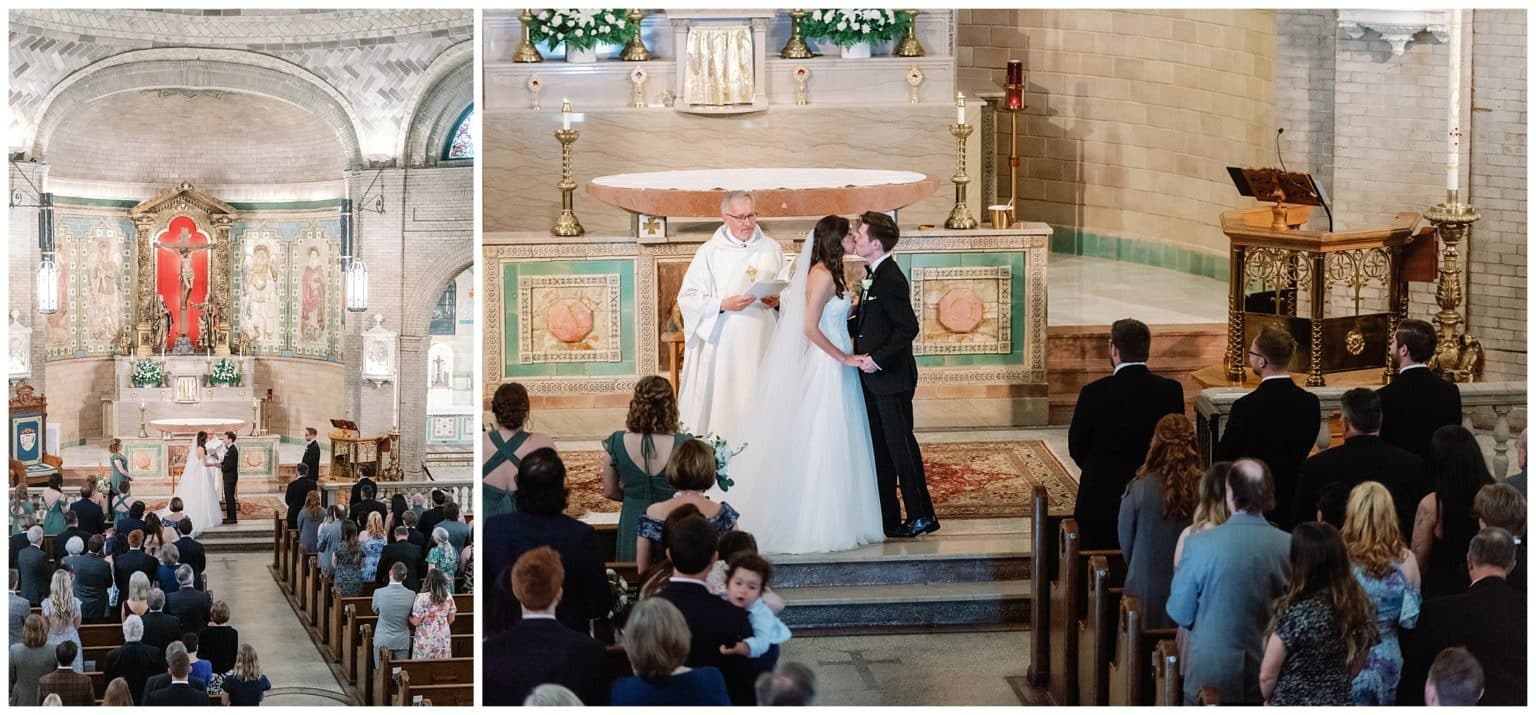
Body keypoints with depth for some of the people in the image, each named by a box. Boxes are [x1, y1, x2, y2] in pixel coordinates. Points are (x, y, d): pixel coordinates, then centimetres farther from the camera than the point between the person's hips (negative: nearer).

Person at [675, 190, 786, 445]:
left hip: (762, 343, 2)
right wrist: (723, 305, -16)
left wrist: (778, 301, -6)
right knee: (721, 404, -4)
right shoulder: (710, 252, -1)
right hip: (721, 345, -2)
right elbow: (687, 298, -3)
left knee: (758, 402, 0)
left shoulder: (772, 249, 8)